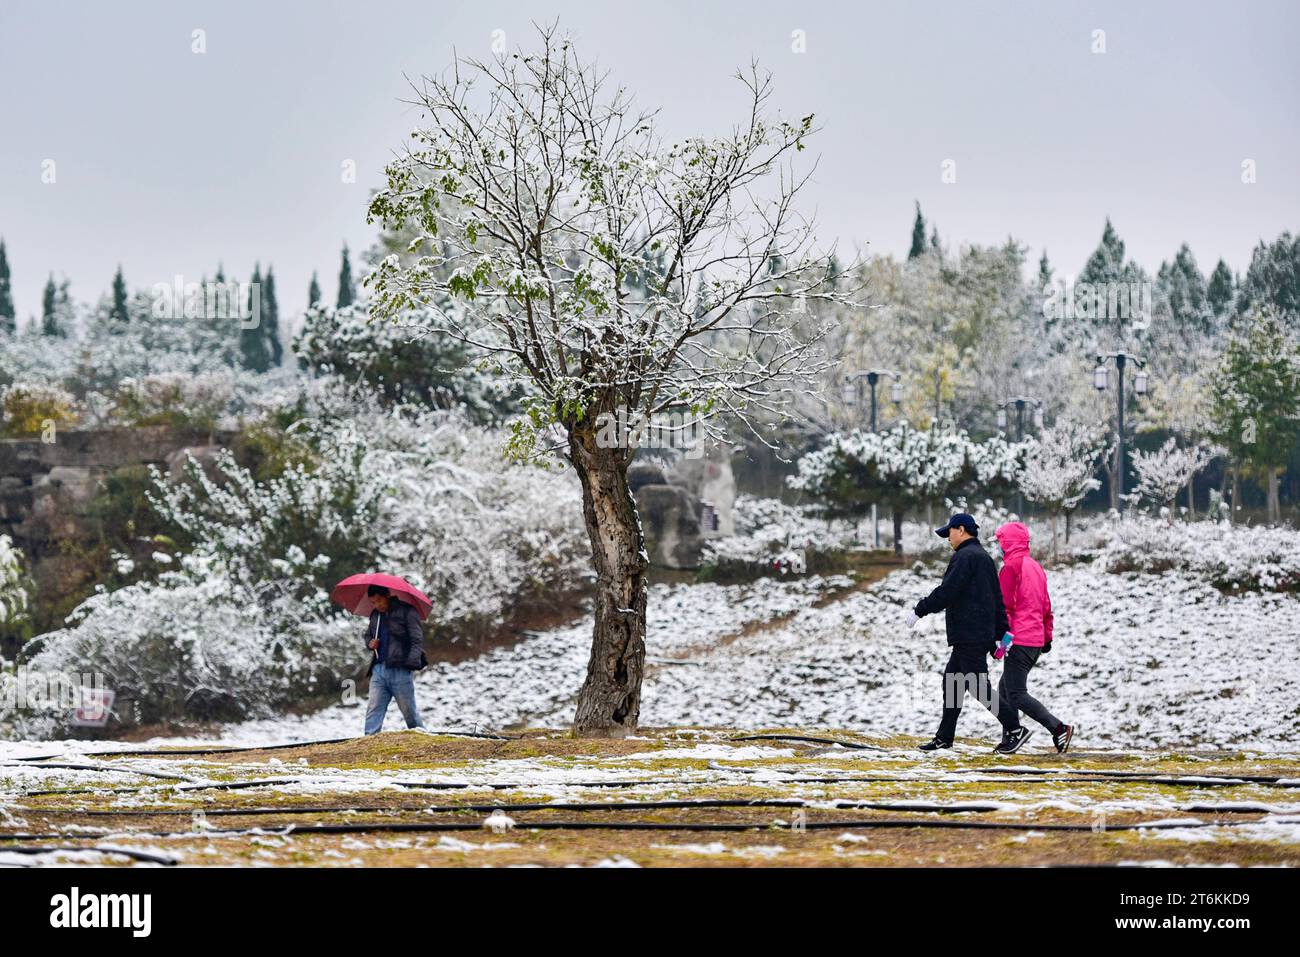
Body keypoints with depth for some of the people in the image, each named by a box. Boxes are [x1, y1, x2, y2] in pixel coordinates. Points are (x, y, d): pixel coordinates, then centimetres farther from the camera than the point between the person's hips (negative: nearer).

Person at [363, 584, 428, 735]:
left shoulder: (407, 612, -3)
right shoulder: (375, 615, 17)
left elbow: (417, 639, -9)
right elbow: (368, 634, 33)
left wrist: (412, 662, -22)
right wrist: (370, 643, 9)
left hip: (400, 670, -5)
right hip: (379, 669, 5)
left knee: (409, 710, 1)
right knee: (373, 709, -6)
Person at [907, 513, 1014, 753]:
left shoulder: (964, 556, -12)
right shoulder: (985, 558, 19)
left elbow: (946, 591, -19)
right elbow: (998, 600, 19)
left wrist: (919, 610, -10)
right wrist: (1001, 633, 19)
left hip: (968, 636, -10)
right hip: (983, 633, 10)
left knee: (979, 686, -10)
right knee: (952, 681, 15)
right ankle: (944, 737, 19)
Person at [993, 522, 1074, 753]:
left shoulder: (1011, 567, -9)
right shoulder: (1036, 568, 18)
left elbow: (1006, 605, -14)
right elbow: (1046, 606, 22)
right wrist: (1047, 637, 25)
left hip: (1019, 639, -9)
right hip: (1036, 640, 9)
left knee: (1016, 695, -10)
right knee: (1005, 688, 16)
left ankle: (1059, 729, -20)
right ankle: (1009, 738, 11)